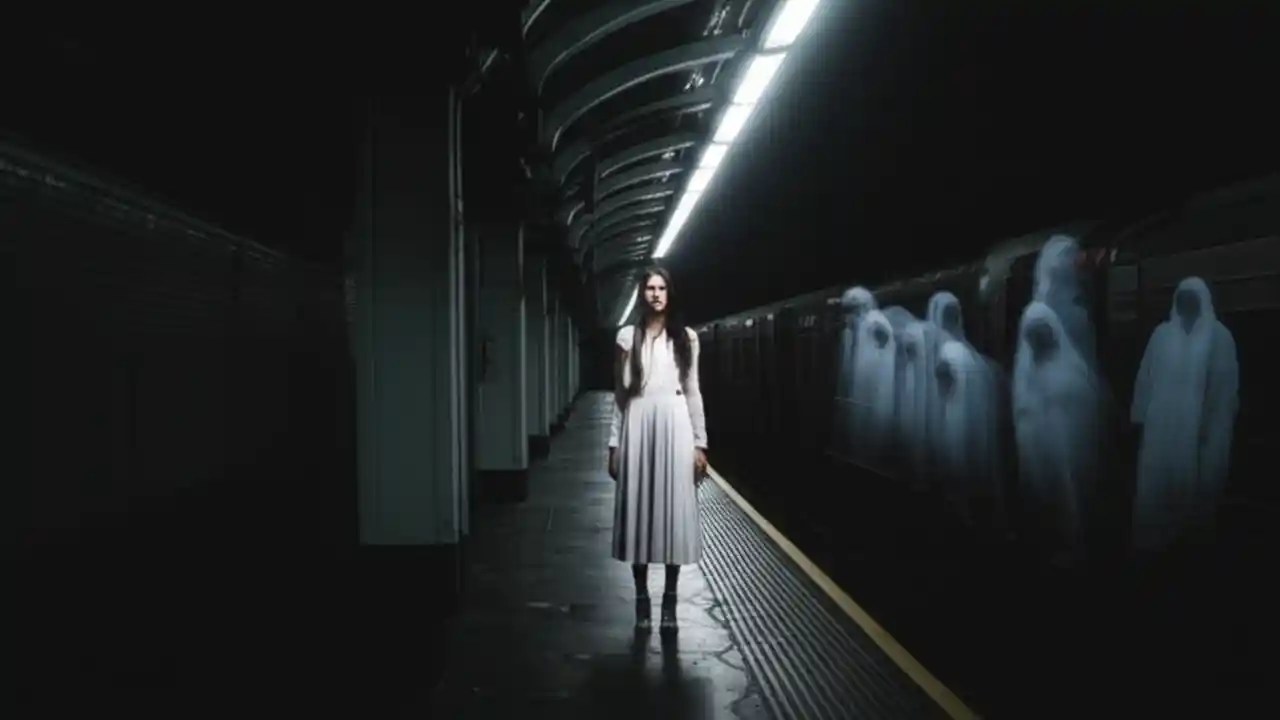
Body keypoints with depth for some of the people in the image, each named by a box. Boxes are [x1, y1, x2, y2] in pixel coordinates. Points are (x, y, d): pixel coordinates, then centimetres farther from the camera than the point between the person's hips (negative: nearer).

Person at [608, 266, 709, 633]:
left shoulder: (686, 337, 7)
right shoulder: (627, 336, 6)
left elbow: (693, 392, 7)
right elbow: (619, 394, 6)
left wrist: (700, 442, 3)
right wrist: (615, 443, 2)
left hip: (674, 426, 0)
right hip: (638, 427, 0)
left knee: (673, 512, 1)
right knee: (639, 510, 2)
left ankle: (670, 601, 11)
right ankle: (642, 600, 12)